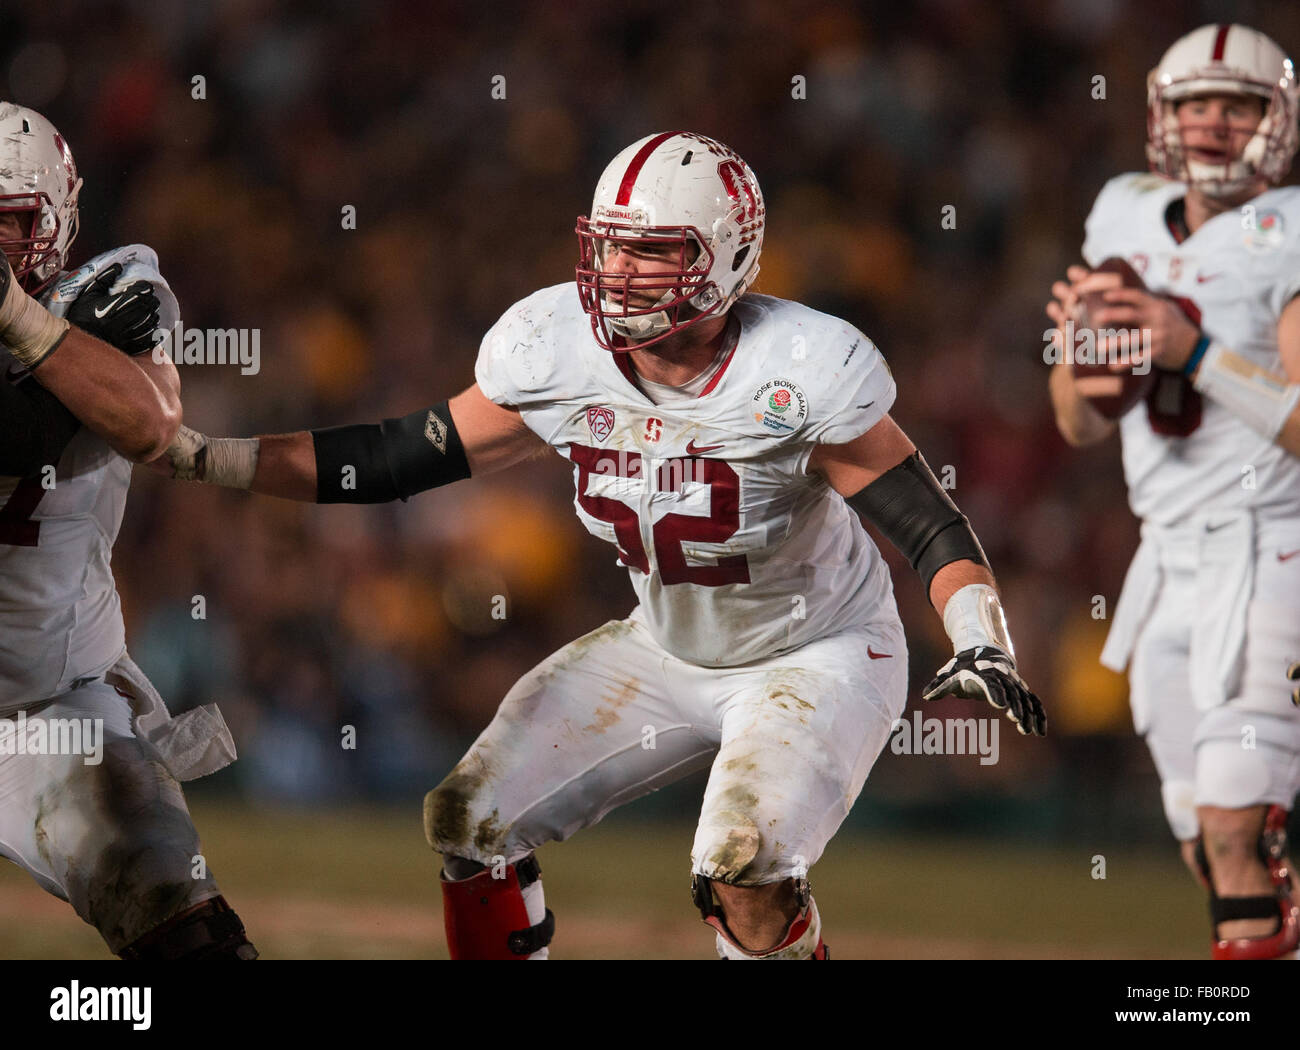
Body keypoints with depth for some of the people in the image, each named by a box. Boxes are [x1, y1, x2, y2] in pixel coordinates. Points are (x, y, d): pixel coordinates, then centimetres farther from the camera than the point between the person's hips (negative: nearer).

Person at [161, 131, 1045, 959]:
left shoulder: (804, 372, -28)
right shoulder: (556, 355, -15)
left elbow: (932, 526, -21)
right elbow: (394, 463, -6)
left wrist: (982, 645, -40)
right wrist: (193, 454, -12)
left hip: (818, 659, -5)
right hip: (667, 653, 5)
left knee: (745, 867, -30)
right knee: (471, 821, -5)